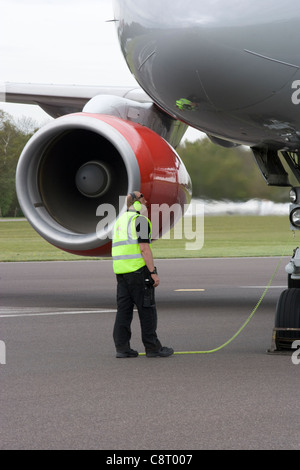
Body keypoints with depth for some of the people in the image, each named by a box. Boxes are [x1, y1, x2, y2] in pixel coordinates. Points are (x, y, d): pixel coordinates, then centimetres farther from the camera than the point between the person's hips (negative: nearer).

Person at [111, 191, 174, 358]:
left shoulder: (121, 220, 18)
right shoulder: (141, 220, -9)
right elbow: (144, 248, -16)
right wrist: (153, 272, -15)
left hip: (121, 271, 8)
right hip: (138, 269, -8)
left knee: (124, 309, 6)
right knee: (147, 309, -2)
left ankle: (122, 347, 3)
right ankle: (153, 347, 1)